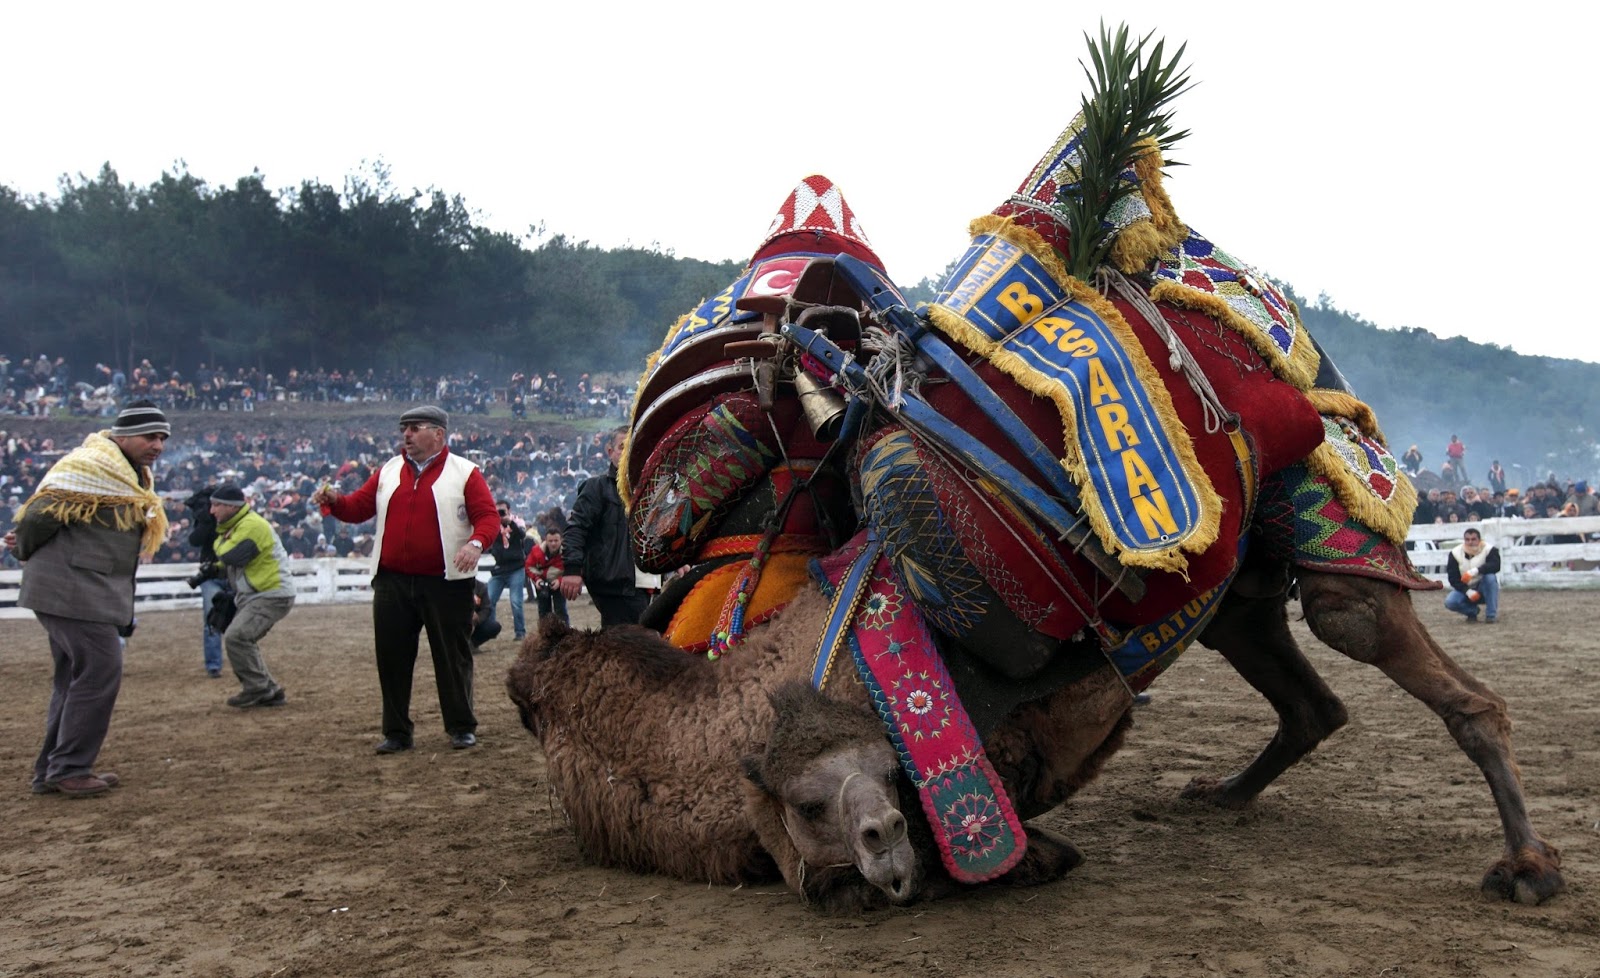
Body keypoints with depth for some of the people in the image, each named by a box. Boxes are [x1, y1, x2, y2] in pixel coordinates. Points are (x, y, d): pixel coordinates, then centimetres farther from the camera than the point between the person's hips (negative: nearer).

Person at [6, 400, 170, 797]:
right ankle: (68, 769, 1)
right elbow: (40, 512, -16)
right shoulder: (88, 466, -17)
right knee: (99, 672, -9)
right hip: (72, 590, -10)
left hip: (97, 592, 10)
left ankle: (52, 771, 24)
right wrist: (26, 551, 1)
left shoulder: (134, 476, 15)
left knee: (77, 678, 15)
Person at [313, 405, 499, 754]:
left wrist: (476, 543, -25)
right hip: (392, 583, 4)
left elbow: (488, 516, -7)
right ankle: (396, 731, 17)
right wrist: (335, 502, -11)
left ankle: (462, 727, 16)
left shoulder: (464, 473, -1)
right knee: (392, 656, 7)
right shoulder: (388, 472, 12)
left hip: (446, 583, -4)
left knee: (453, 655, 4)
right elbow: (359, 507, 10)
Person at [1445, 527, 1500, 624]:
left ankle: (1491, 614, -22)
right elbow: (1453, 578, -11)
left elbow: (1496, 565, -33)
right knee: (1450, 602, -26)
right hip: (1465, 590, 1)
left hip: (1485, 590, -1)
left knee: (1490, 577, -34)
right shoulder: (1455, 553, -8)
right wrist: (1468, 591, -25)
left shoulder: (1489, 550, -13)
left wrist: (1475, 571, -46)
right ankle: (1472, 611, 6)